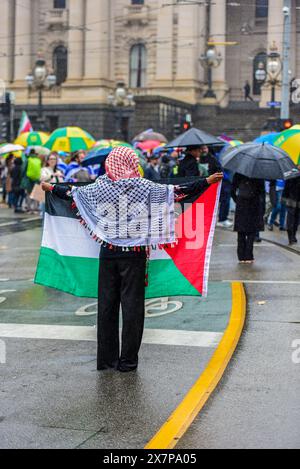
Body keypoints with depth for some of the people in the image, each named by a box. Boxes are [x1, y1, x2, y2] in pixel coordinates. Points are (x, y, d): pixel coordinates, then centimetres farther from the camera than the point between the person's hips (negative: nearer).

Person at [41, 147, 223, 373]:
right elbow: (179, 191, -4)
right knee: (132, 305, 4)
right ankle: (128, 360, 7)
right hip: (134, 254, -2)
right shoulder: (145, 188, -7)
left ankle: (106, 358, 17)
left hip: (108, 252, 3)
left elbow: (72, 193, 12)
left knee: (106, 304, 10)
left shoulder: (100, 187, -1)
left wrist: (51, 188, 31)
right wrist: (207, 182, 6)